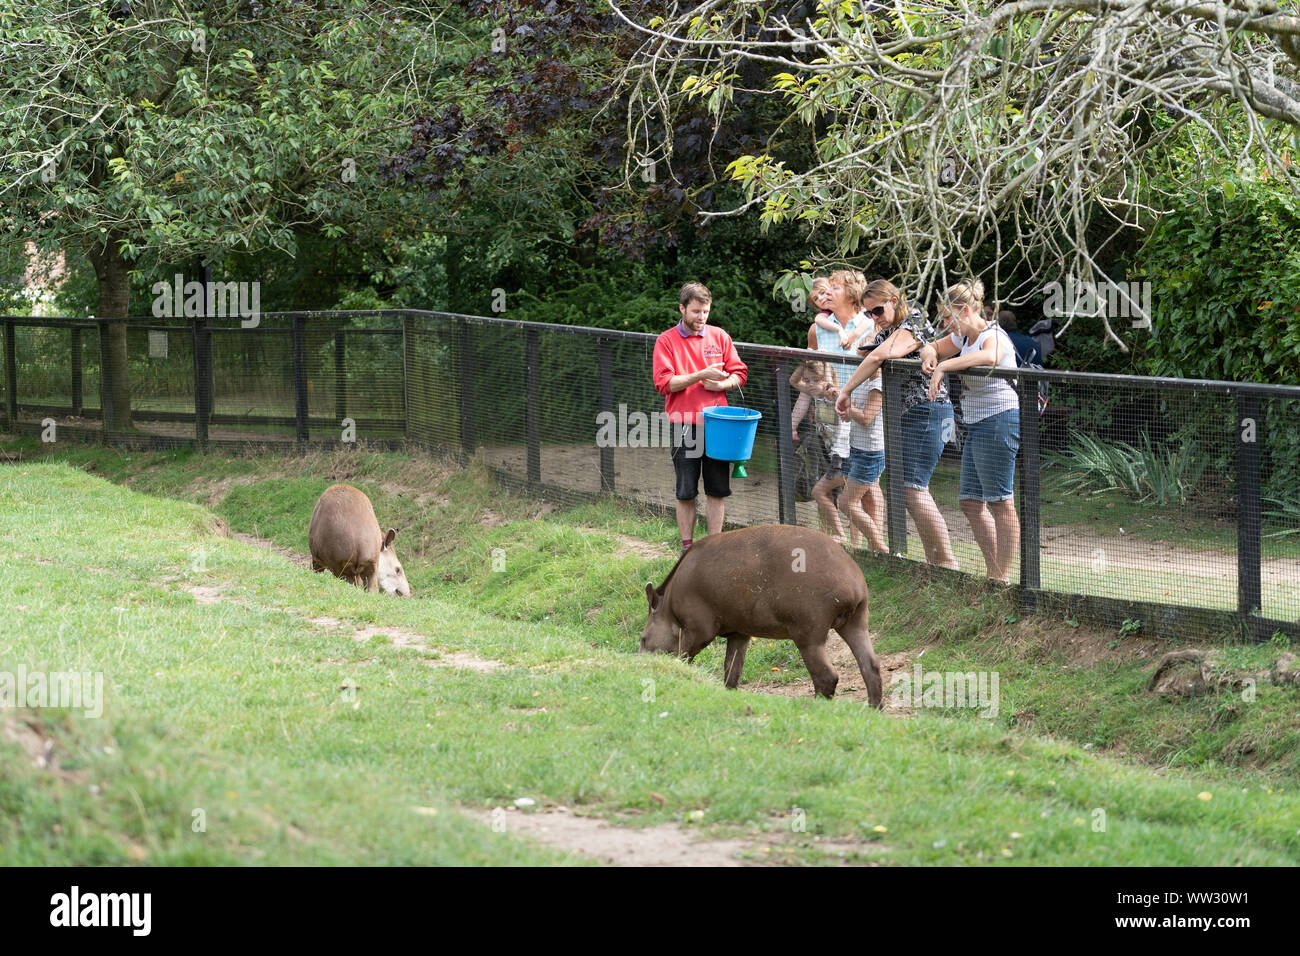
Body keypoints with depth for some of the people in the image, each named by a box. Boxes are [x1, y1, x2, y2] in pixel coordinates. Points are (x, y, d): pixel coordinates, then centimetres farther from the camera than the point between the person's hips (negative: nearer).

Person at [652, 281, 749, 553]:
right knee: (686, 491, 1)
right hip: (685, 425, -3)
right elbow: (664, 383, -9)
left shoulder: (719, 337, 9)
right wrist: (701, 376, -18)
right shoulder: (666, 341, 0)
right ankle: (687, 547, 9)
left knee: (718, 489, 5)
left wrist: (720, 384, -11)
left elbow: (739, 375, 10)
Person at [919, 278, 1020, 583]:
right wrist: (930, 355, -1)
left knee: (1000, 503, -6)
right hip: (976, 426, 10)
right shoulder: (964, 336, 13)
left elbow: (988, 356, -40)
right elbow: (932, 349, 24)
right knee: (970, 502, 10)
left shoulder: (994, 337, -16)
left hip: (999, 421, -10)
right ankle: (993, 573, 16)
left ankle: (1003, 577, -4)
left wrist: (944, 366, -37)